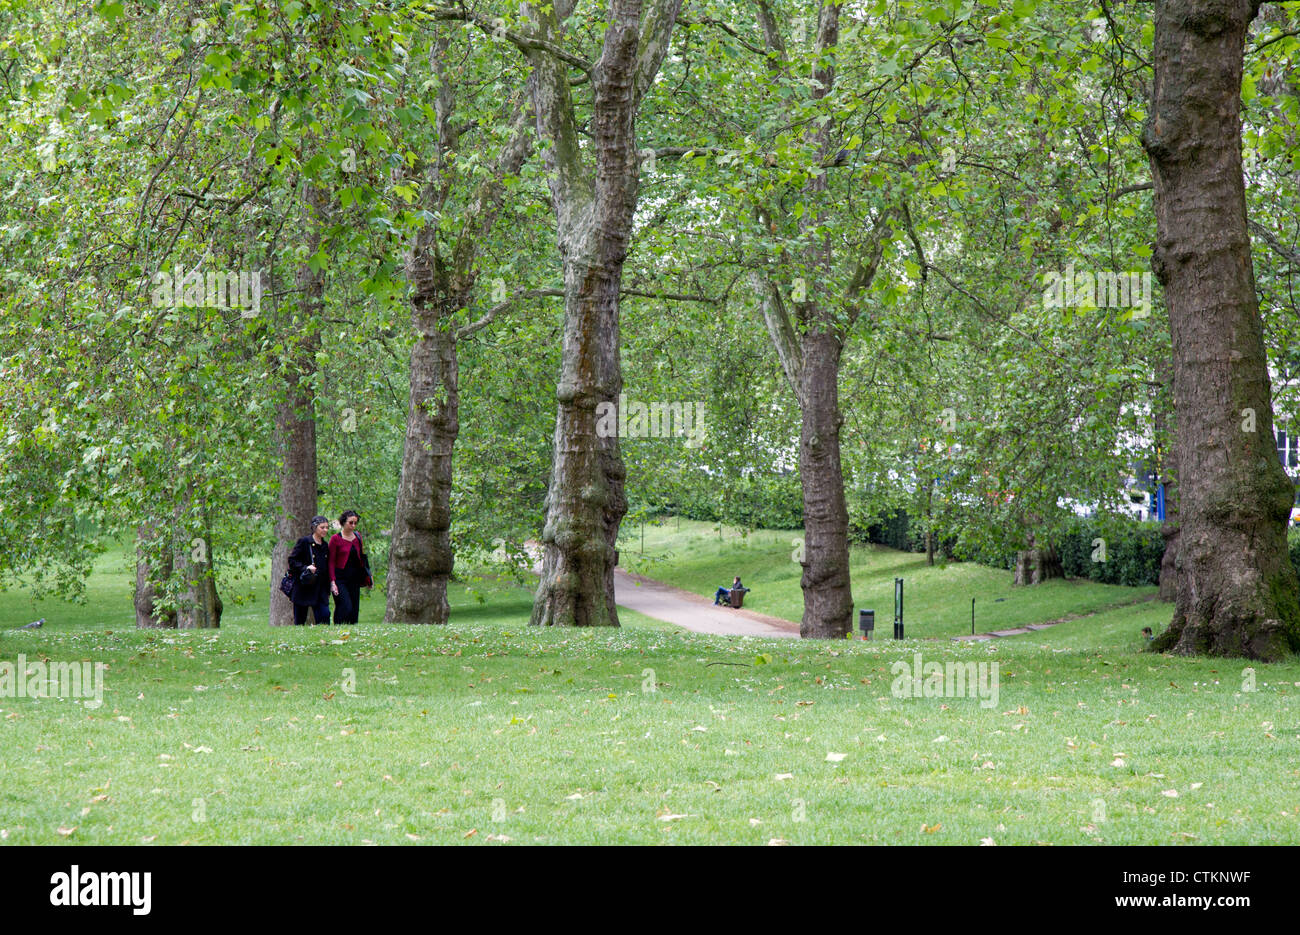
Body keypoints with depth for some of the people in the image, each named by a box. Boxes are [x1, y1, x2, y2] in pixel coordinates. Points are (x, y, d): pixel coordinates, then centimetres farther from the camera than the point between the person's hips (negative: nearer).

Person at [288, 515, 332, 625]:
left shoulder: (325, 546, 12)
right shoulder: (304, 542, -6)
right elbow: (292, 560, -7)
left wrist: (327, 591, 16)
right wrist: (306, 568, -21)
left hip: (320, 588, 5)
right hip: (303, 587, -5)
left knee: (325, 614, -8)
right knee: (300, 620, 1)